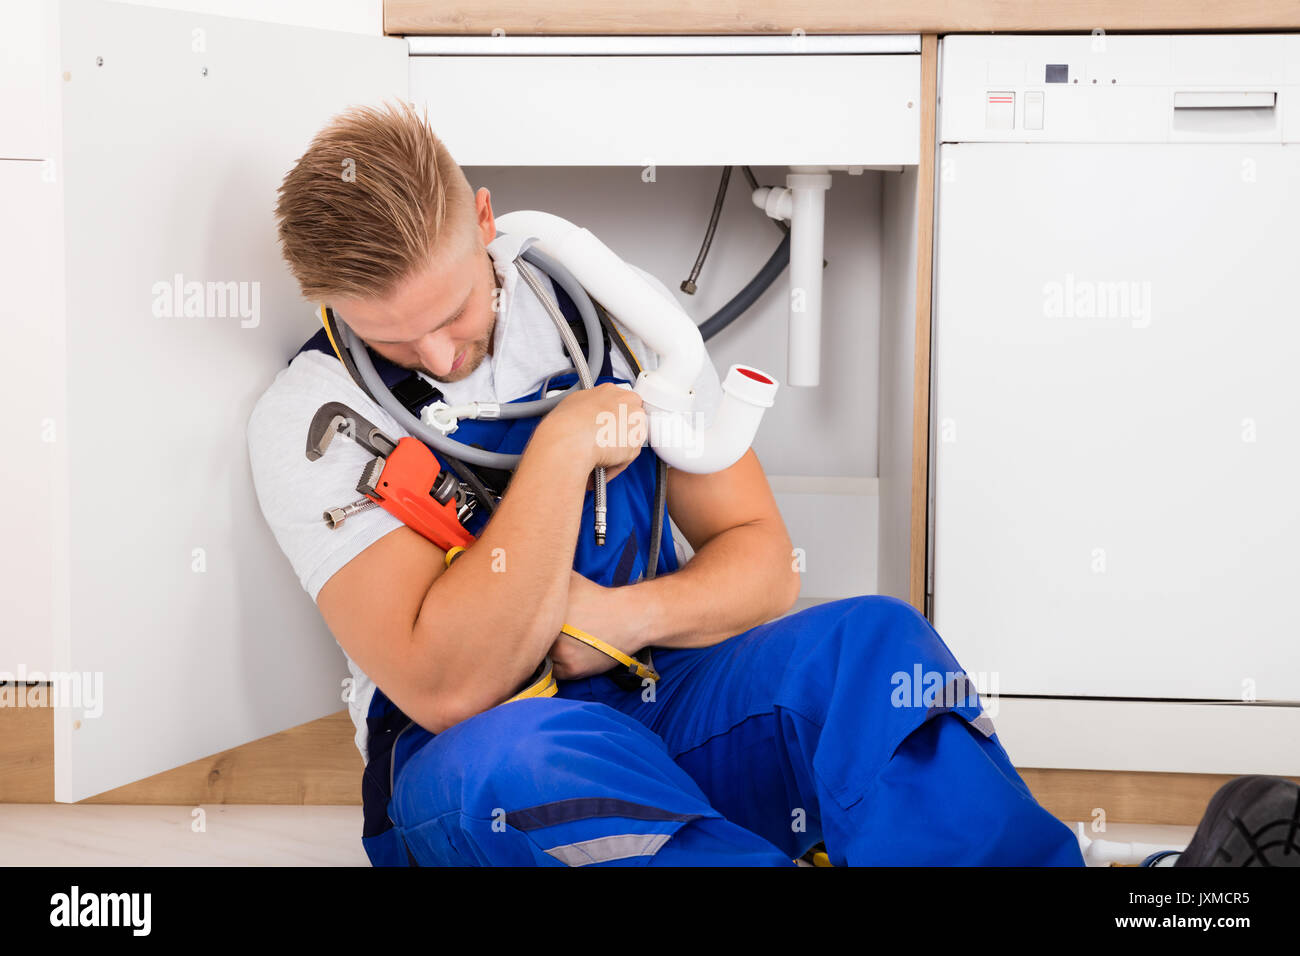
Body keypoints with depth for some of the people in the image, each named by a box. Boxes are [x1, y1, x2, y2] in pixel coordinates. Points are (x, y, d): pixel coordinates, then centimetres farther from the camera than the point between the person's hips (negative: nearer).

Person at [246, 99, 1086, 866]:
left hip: (660, 695, 3)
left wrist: (623, 618, -17)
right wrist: (564, 446, -22)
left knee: (873, 641, -25)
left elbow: (762, 564, 4)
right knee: (519, 759, -39)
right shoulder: (309, 419, -10)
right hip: (461, 761, -3)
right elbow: (449, 691, -22)